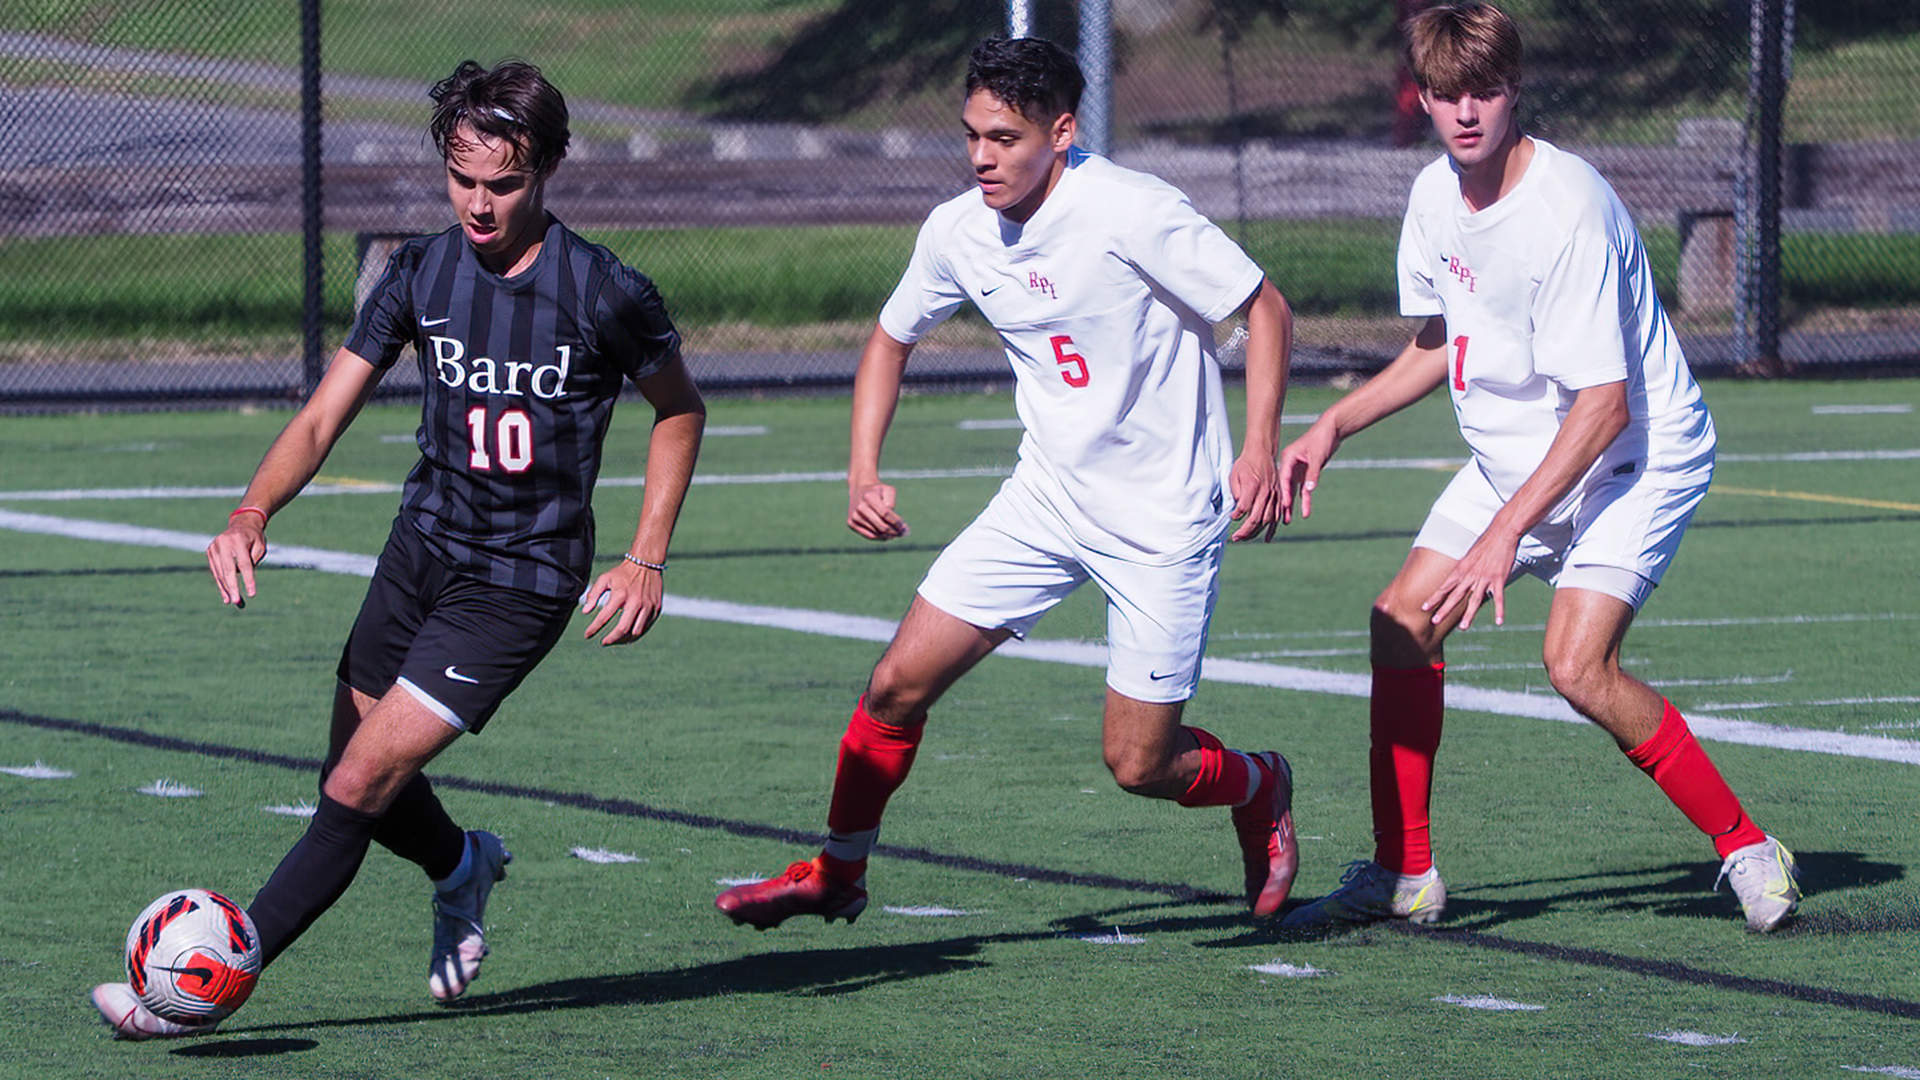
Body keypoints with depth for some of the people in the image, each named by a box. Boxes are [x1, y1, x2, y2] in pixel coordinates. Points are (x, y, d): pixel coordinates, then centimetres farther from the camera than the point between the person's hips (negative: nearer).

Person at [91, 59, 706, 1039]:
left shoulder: (606, 294, -15)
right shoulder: (422, 272, -4)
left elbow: (680, 410, 2)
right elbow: (322, 417, -4)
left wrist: (646, 562, -5)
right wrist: (253, 513, -23)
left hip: (521, 581, -5)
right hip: (421, 547, 5)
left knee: (359, 789, -14)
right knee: (351, 782, 15)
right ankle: (462, 868, 47)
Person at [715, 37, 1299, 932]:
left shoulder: (1130, 213, -22)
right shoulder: (957, 230, -3)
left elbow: (1264, 307, -13)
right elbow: (892, 339, 15)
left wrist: (1260, 447, -22)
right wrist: (864, 469, 2)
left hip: (1164, 515, -5)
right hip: (1045, 498, 5)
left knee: (1138, 765, -3)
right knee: (898, 685, -3)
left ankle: (1259, 785, 30)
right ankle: (836, 875, 17)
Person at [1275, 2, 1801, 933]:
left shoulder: (1568, 209, -27)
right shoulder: (1435, 195, -2)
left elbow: (1604, 405, -28)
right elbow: (1436, 346, 17)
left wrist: (1508, 531, -31)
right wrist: (1333, 427, 7)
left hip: (1634, 458, -8)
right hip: (1510, 459, 8)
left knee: (1578, 664, -24)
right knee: (1401, 621, 1)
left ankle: (1748, 850, -9)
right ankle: (1402, 875, 13)